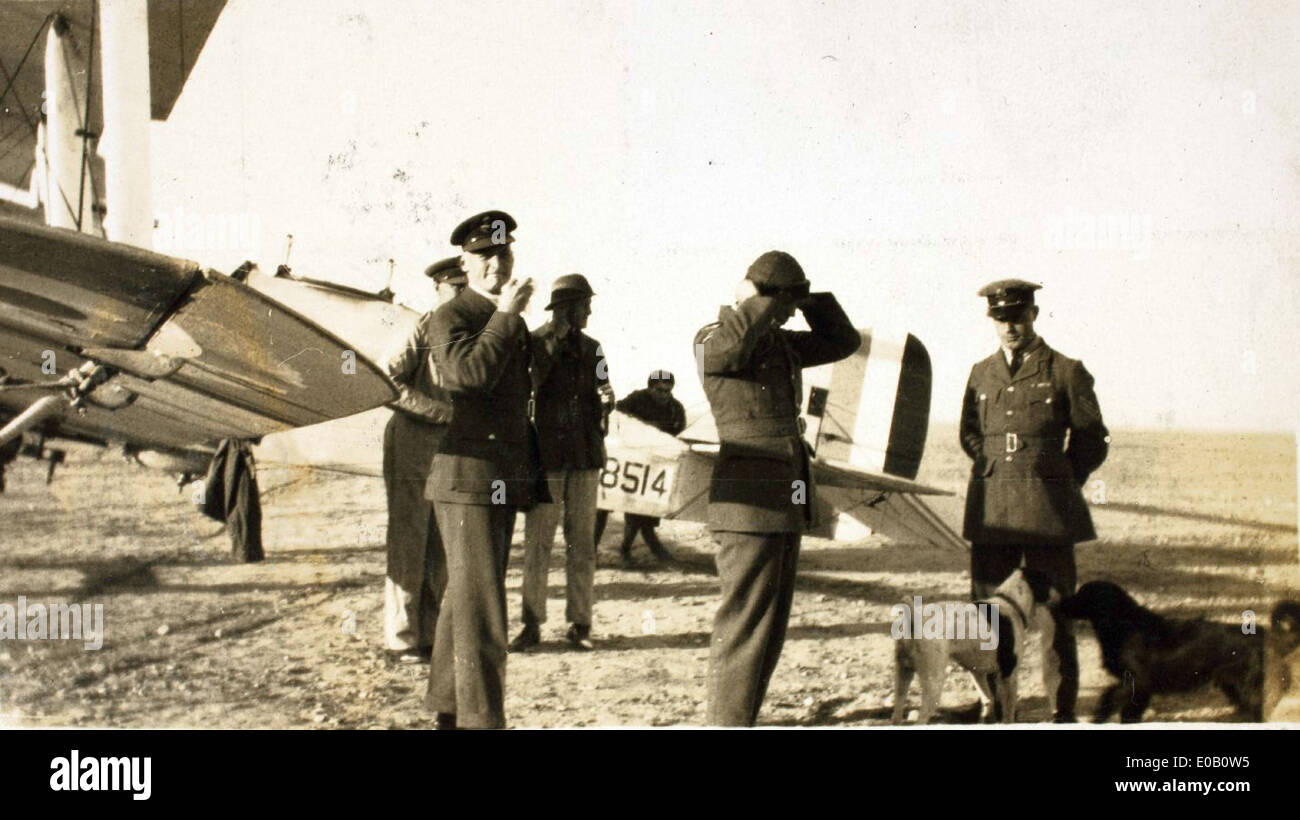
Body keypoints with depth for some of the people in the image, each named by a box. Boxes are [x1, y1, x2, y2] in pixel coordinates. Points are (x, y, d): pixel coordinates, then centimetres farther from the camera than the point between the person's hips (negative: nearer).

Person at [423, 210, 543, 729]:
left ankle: (449, 712, 21)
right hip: (467, 478, -8)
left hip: (505, 484, 8)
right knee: (480, 607, -11)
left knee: (465, 599, 13)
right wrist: (505, 316, -19)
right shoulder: (449, 318, -7)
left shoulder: (515, 325, 17)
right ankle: (481, 718, -11)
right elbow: (470, 373, -26)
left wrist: (532, 474, 24)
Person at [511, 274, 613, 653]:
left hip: (585, 455, 4)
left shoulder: (591, 349, 14)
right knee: (537, 543, -4)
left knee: (582, 543, 4)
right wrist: (550, 343, -16)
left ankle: (579, 624, 9)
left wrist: (606, 401, -5)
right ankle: (531, 624, 2)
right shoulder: (533, 344, 0)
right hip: (546, 454, -4)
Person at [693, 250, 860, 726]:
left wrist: (806, 299, 12)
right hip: (750, 500, -9)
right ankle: (728, 722, -9)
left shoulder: (783, 344, 18)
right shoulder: (713, 341, -7)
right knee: (745, 626, -11)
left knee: (771, 628, 12)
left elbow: (843, 341, 24)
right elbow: (732, 339, -30)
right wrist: (765, 300, -13)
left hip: (787, 502, 9)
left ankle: (741, 720, 19)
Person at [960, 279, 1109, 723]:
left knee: (1055, 612, -2)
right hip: (992, 514, 3)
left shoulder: (1066, 373, 1)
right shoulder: (982, 374, 13)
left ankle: (1063, 710, 5)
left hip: (1048, 513, -3)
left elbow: (1092, 441, 8)